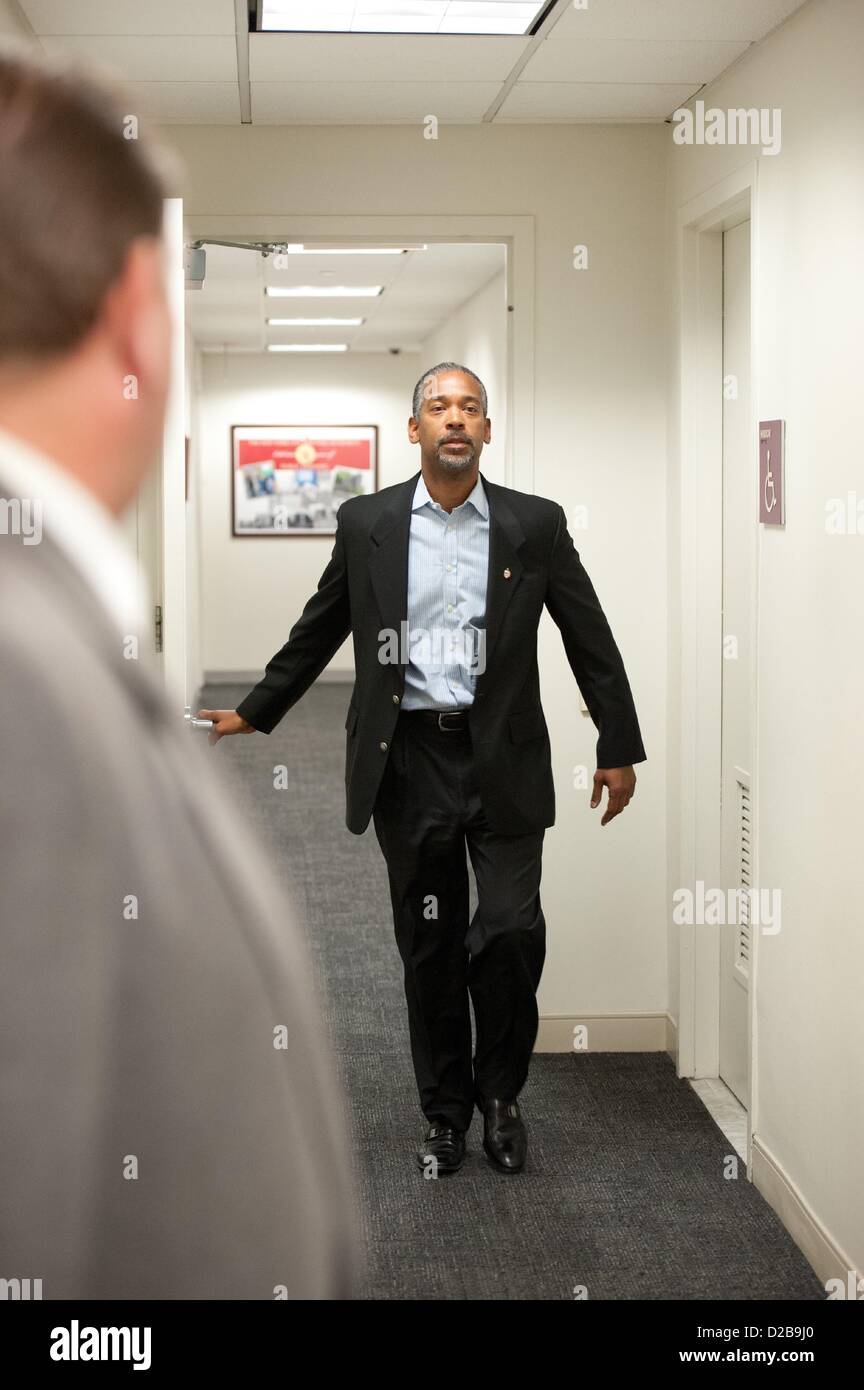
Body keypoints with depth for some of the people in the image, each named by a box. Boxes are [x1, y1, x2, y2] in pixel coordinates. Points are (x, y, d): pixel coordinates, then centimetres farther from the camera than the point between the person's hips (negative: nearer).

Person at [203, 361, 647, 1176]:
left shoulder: (535, 524, 3)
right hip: (408, 759, 1)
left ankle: (499, 1092, 16)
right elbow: (316, 633, 15)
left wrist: (618, 748, 8)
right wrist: (250, 714, 16)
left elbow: (590, 640, 7)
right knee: (429, 945, 8)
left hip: (503, 759, -1)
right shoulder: (366, 524, 5)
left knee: (512, 929, -9)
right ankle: (445, 1112, 24)